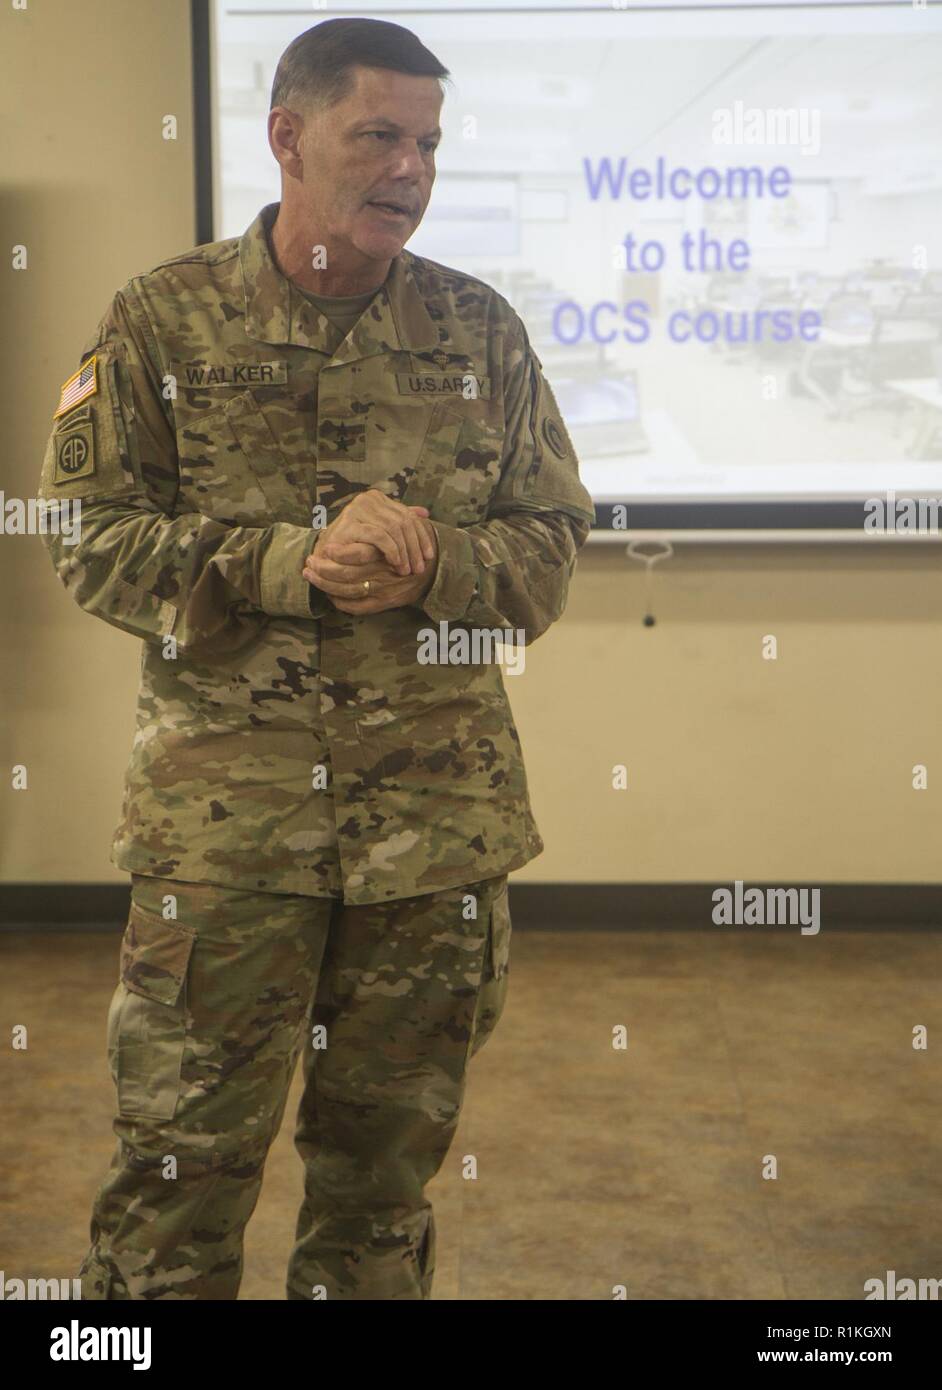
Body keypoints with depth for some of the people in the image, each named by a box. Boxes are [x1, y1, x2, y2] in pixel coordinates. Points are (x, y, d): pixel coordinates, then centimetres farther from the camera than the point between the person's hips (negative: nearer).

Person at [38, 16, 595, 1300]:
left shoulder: (481, 328, 6)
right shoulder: (163, 319, 0)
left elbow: (551, 544, 6)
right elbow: (94, 538, -4)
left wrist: (432, 567, -16)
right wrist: (293, 562, -18)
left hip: (440, 813, 2)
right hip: (224, 804, -2)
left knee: (389, 1157, 14)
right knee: (180, 1158, 3)